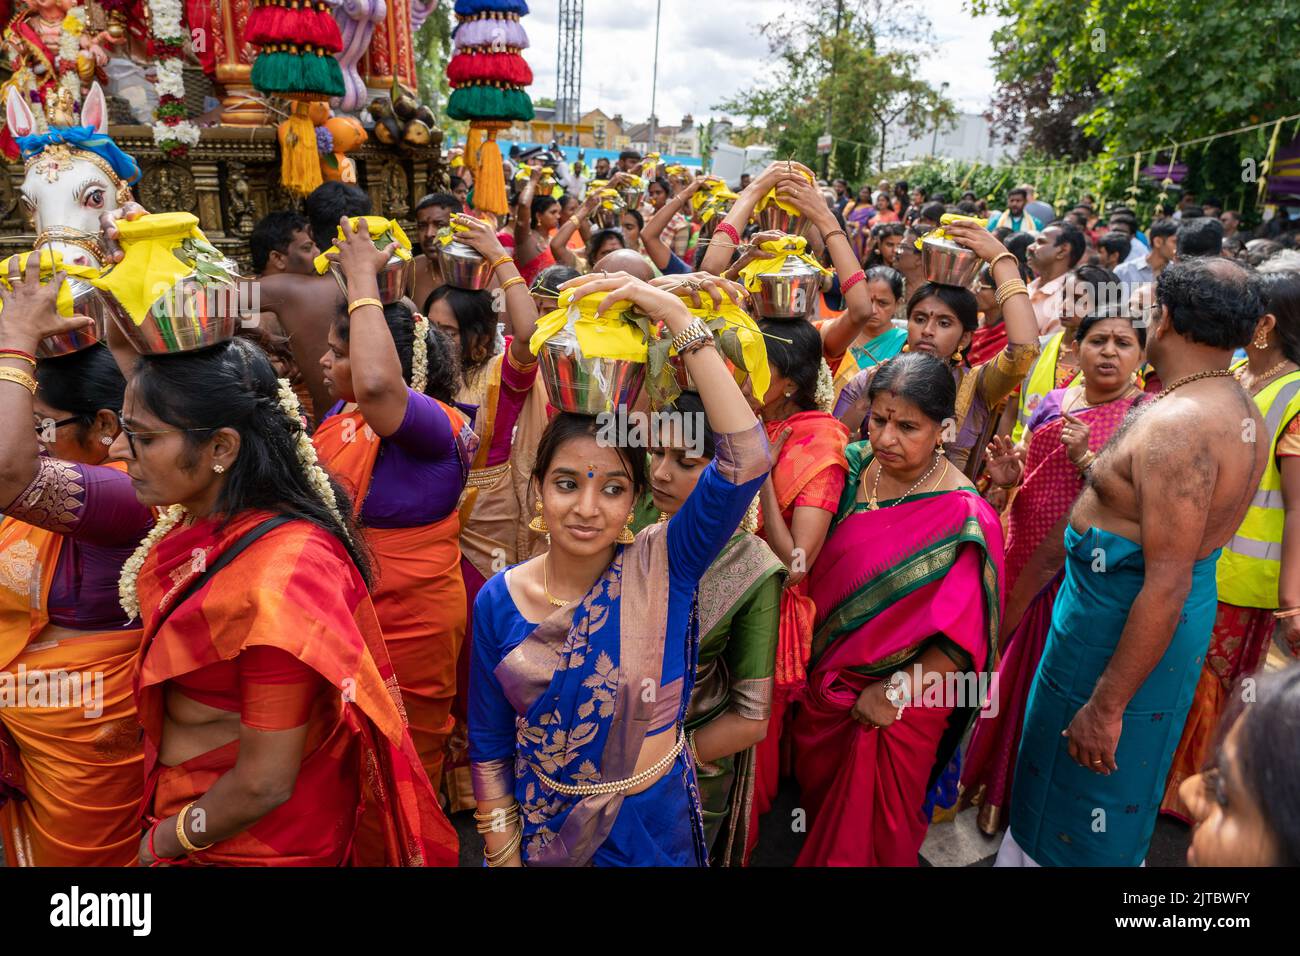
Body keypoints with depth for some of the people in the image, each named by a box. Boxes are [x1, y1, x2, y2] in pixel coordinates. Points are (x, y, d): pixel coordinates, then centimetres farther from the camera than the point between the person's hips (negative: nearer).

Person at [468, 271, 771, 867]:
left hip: (655, 833, 0)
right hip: (539, 835, 1)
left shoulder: (663, 565, -18)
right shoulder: (498, 599, -13)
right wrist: (502, 853, -4)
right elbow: (488, 745, -3)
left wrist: (677, 317, -35)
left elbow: (746, 457, -33)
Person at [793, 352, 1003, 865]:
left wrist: (896, 691, -19)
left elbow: (964, 636, -21)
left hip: (901, 703, -5)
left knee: (873, 826, 18)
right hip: (828, 677, 5)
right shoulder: (856, 467, -8)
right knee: (818, 788, 27)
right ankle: (819, 852, 55)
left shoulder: (965, 518, -24)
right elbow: (810, 562, 3)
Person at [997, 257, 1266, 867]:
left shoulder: (1177, 425, -27)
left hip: (1123, 627, -10)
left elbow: (1168, 585, -30)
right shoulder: (1242, 411, 5)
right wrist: (1092, 463, 17)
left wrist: (1107, 706, -25)